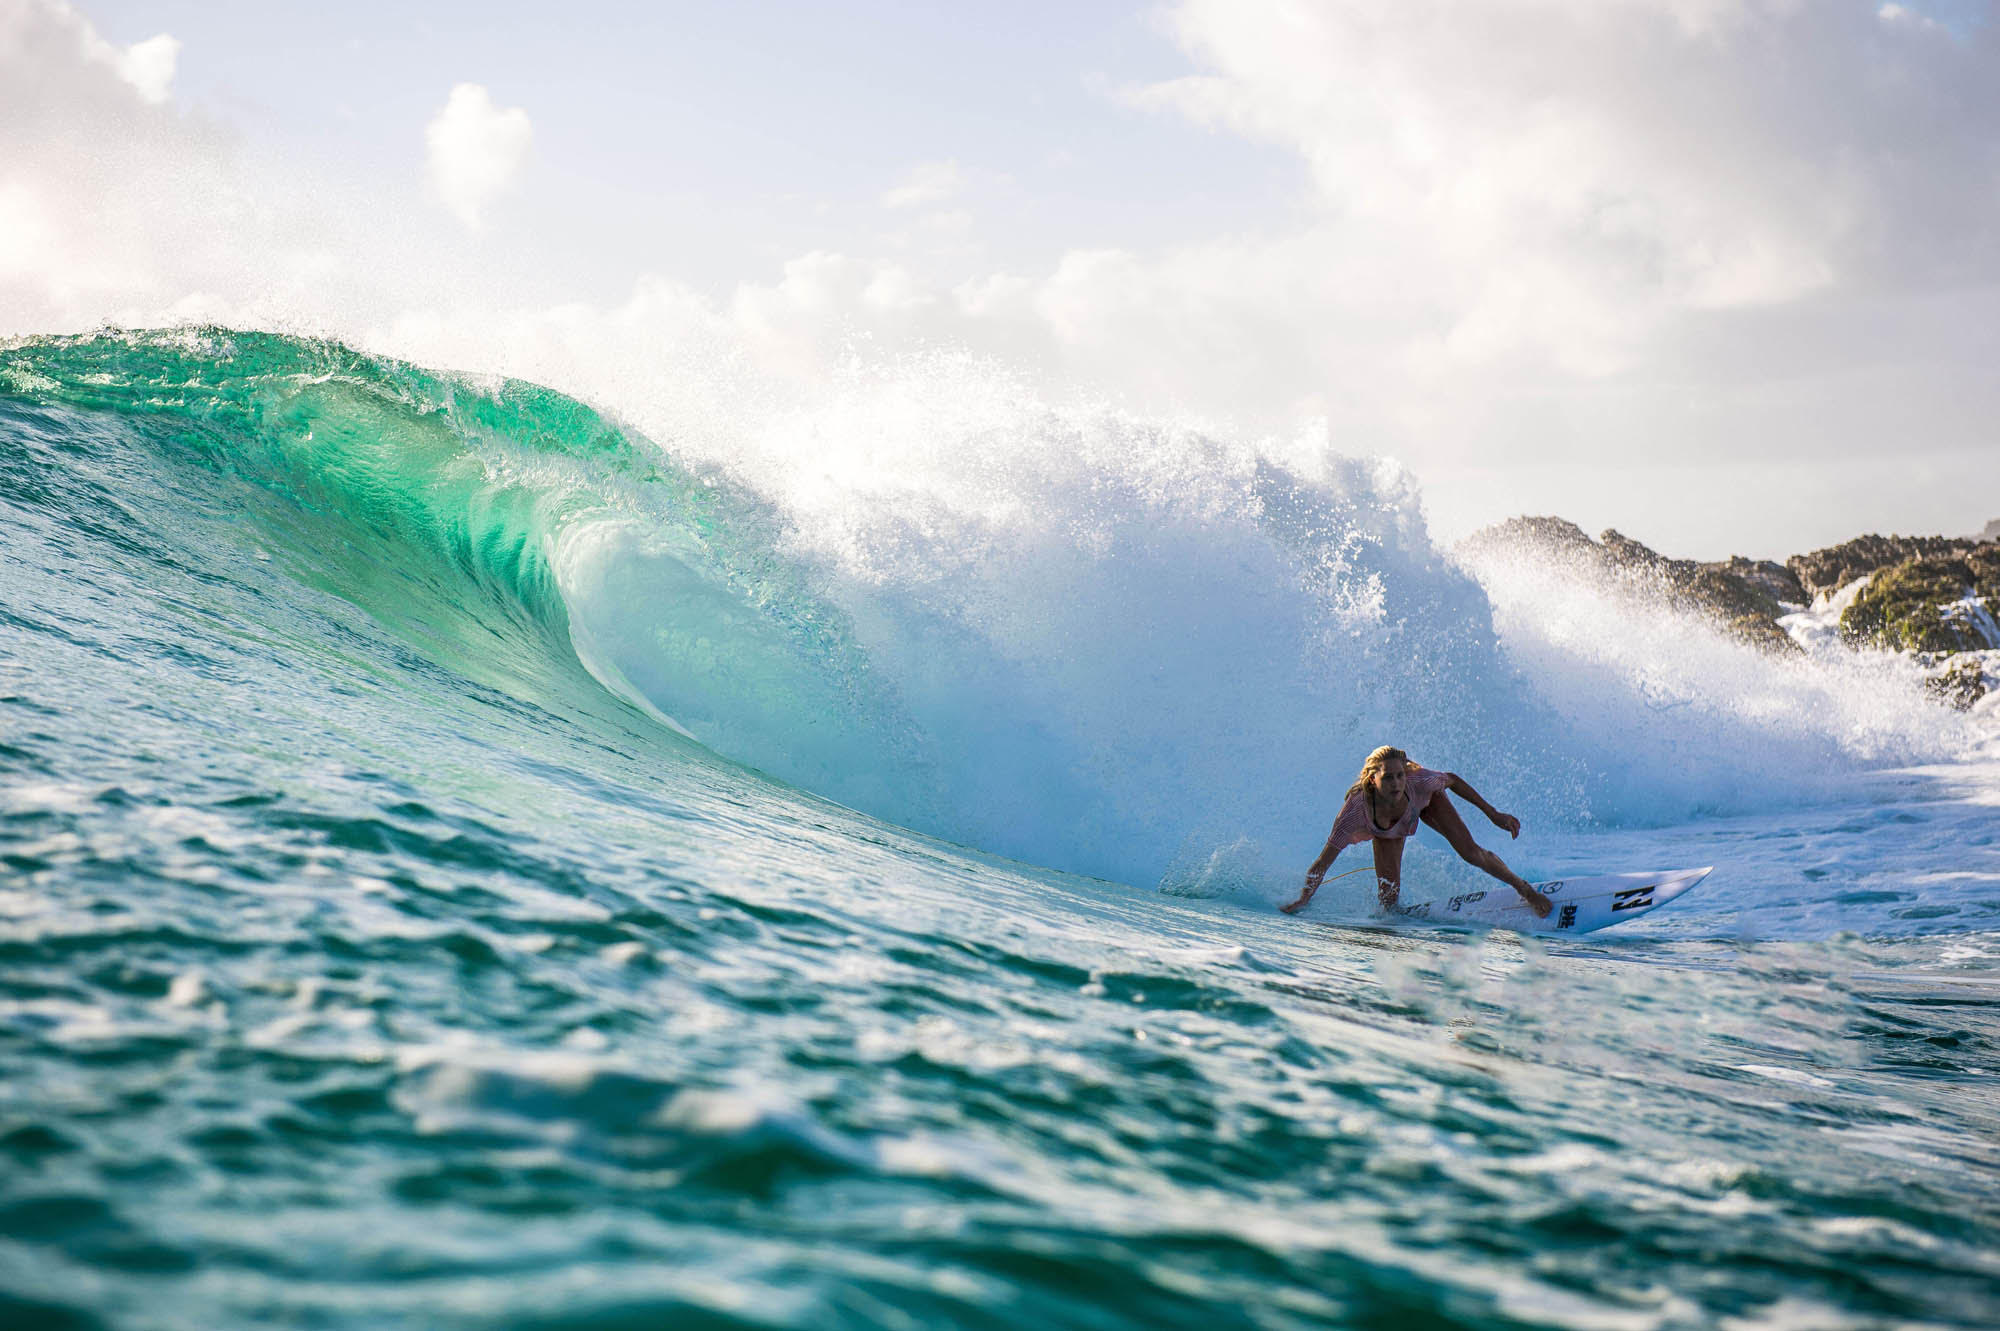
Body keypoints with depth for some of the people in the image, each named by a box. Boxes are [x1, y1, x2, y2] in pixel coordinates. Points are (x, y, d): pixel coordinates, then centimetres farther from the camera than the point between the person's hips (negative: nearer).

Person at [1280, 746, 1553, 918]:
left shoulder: (1419, 782, -42)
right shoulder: (1355, 814, -45)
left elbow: (1453, 780, -18)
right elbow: (1321, 866, -37)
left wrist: (1492, 813, -14)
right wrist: (1302, 902, -42)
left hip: (1426, 801, 0)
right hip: (1387, 831, 0)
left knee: (1472, 853, -9)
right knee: (1388, 897, -7)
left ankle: (1523, 887, 19)